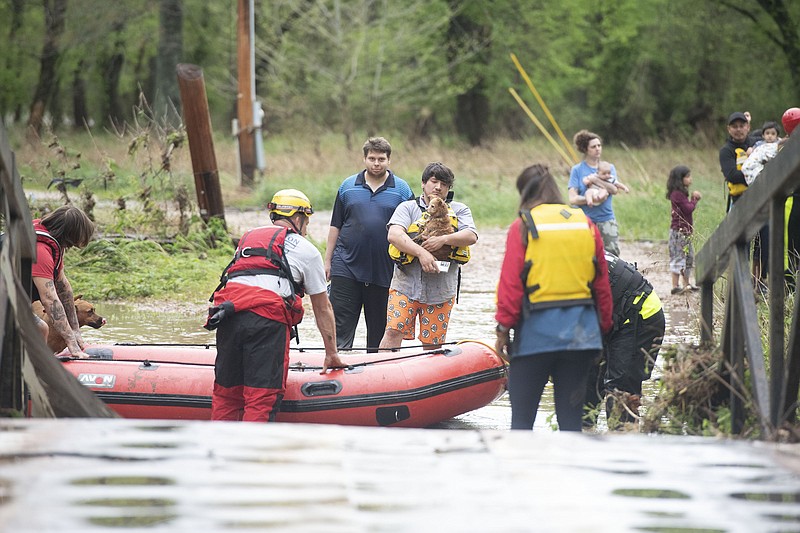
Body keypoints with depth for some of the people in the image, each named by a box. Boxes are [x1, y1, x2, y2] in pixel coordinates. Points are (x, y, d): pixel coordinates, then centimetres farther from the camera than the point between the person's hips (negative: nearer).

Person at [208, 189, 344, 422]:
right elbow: (323, 310, 25)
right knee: (262, 398, -4)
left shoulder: (247, 239, 34)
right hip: (268, 318, -5)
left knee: (226, 393, 13)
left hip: (228, 314, 5)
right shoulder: (306, 249, 20)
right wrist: (331, 354, 34)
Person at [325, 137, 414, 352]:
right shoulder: (348, 187, 6)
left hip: (383, 269, 0)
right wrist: (328, 260, 7)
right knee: (341, 320, -6)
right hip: (347, 265, 0)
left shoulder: (402, 190, 2)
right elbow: (336, 226, 11)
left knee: (379, 325, 9)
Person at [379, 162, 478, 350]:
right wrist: (421, 252, -24)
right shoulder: (407, 208, 7)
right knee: (394, 331, -12)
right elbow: (394, 235, -10)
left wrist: (443, 239, -20)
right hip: (406, 285, -1)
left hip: (441, 290, 1)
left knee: (433, 344, 4)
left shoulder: (459, 210, 12)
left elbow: (471, 236, -4)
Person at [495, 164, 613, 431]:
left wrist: (503, 329, -2)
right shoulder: (586, 225, 9)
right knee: (571, 417, 8)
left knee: (522, 417, 3)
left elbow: (510, 283, -8)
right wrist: (603, 328, 19)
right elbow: (602, 285, 11)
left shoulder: (523, 226, -4)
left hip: (536, 333, -4)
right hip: (580, 335, 4)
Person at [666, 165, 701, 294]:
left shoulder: (681, 193, 15)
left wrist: (694, 198, 0)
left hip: (685, 230, 10)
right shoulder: (677, 194, -17)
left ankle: (686, 284, 22)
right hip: (679, 231, -10)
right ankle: (675, 286, -5)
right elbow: (689, 209, -22)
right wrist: (694, 199, -4)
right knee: (678, 258, -7)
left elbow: (688, 209, 14)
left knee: (689, 257, 15)